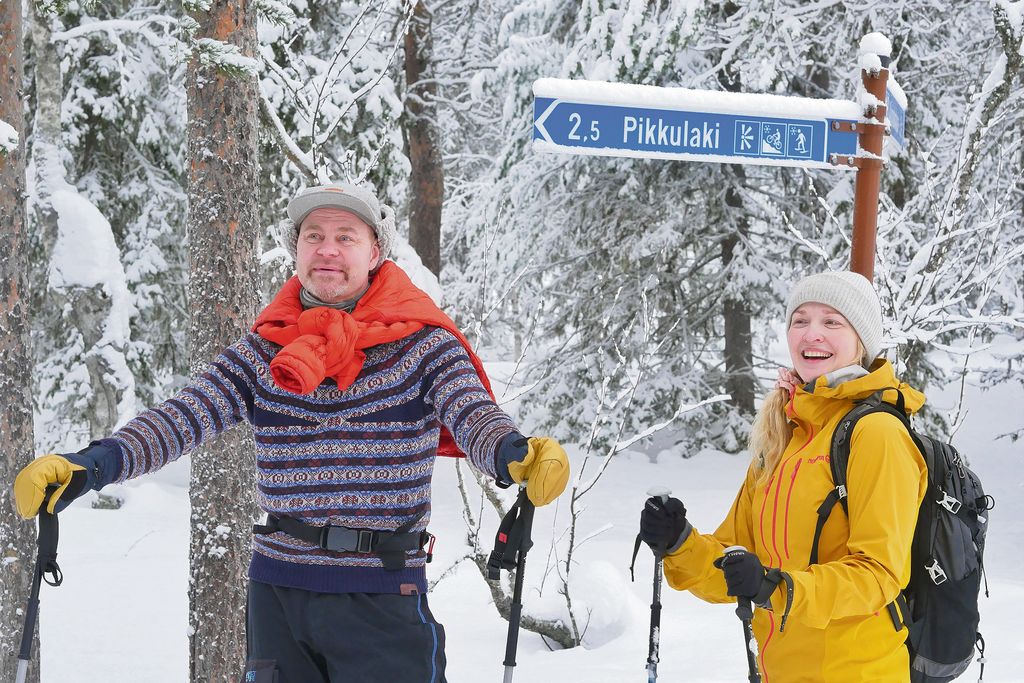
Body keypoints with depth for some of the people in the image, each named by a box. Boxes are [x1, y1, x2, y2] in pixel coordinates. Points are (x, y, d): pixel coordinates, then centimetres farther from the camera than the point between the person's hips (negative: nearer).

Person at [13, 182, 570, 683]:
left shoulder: (422, 345, -2)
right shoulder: (265, 351, 6)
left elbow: (475, 417, -18)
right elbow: (182, 417, -5)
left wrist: (516, 455, -43)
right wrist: (92, 465, -22)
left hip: (381, 599, -3)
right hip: (276, 593, 3)